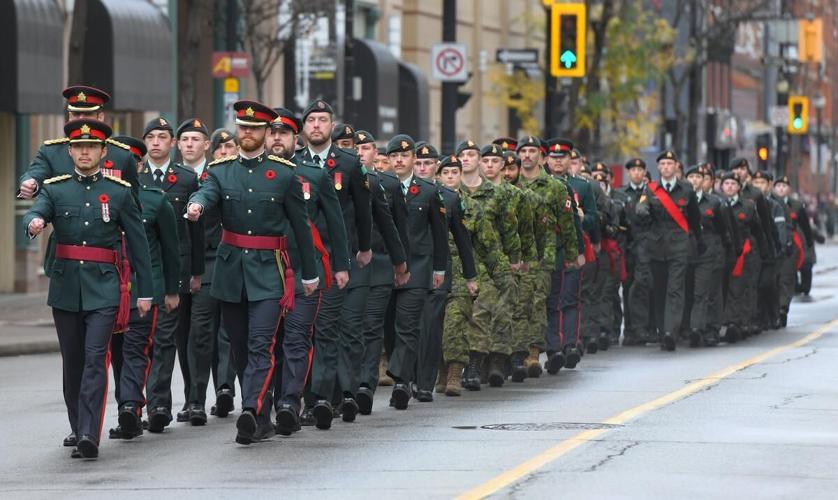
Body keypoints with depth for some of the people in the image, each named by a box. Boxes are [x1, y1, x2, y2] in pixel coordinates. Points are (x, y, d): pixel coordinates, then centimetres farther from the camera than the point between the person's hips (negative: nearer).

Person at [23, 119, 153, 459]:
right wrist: (34, 223, -38)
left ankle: (89, 436, -22)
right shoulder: (54, 189, 7)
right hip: (66, 287, 3)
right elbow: (34, 215, -13)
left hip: (104, 288, -3)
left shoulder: (119, 192, 4)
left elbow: (138, 243, 6)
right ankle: (78, 428, 28)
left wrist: (145, 291, 4)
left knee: (95, 358, -14)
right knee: (72, 361, 11)